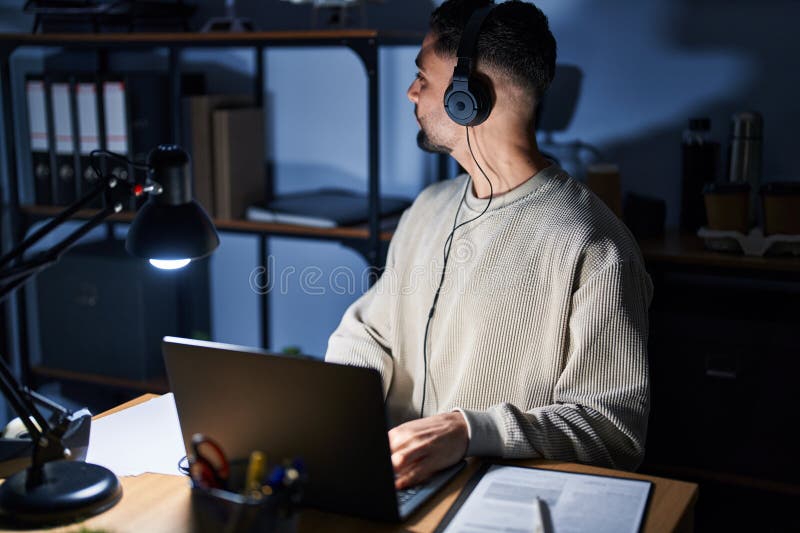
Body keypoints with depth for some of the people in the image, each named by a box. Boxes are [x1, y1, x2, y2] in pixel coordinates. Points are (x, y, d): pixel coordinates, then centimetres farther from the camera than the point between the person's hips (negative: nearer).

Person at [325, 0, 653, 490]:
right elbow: (367, 333, 15)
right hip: (399, 481, 5)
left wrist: (470, 432, -29)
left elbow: (618, 424, -17)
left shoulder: (593, 250, -17)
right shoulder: (428, 210, 11)